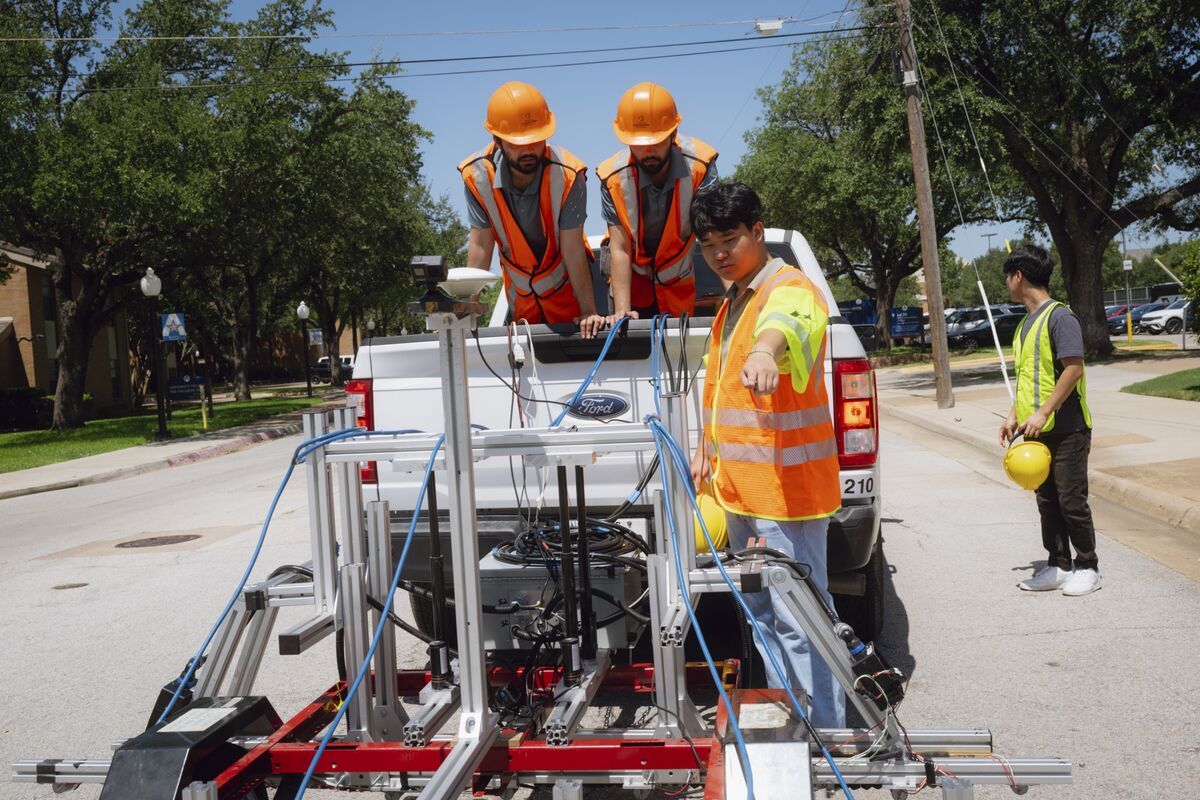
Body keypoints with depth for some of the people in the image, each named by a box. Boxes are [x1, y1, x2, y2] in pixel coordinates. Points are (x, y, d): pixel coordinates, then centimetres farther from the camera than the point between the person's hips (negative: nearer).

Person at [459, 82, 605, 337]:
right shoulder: (477, 174, -20)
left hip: (567, 289, -2)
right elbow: (480, 246, -15)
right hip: (520, 296, 2)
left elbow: (573, 251, -24)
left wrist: (589, 313, -27)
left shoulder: (567, 174, -26)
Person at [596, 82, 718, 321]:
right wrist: (622, 310, -30)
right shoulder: (613, 178, -20)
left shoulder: (699, 165, -24)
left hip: (679, 283, 0)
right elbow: (620, 249, -21)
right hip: (632, 282, 0)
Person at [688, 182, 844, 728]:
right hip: (739, 487, 10)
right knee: (762, 614, 18)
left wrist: (765, 349, -60)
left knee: (798, 619, -6)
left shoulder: (790, 289, -13)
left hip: (786, 488, -10)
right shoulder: (731, 303, 17)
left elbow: (788, 323, -39)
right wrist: (707, 449, 27)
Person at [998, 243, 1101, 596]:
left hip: (1066, 430, -8)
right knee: (1047, 501, 12)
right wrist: (1014, 416, 12)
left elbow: (1074, 369, -20)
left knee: (1071, 500, 0)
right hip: (1037, 432, 8)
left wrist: (1043, 413, -23)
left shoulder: (1059, 316, -13)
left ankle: (1087, 568, 12)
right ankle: (1058, 566, 21)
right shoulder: (1026, 324, 14)